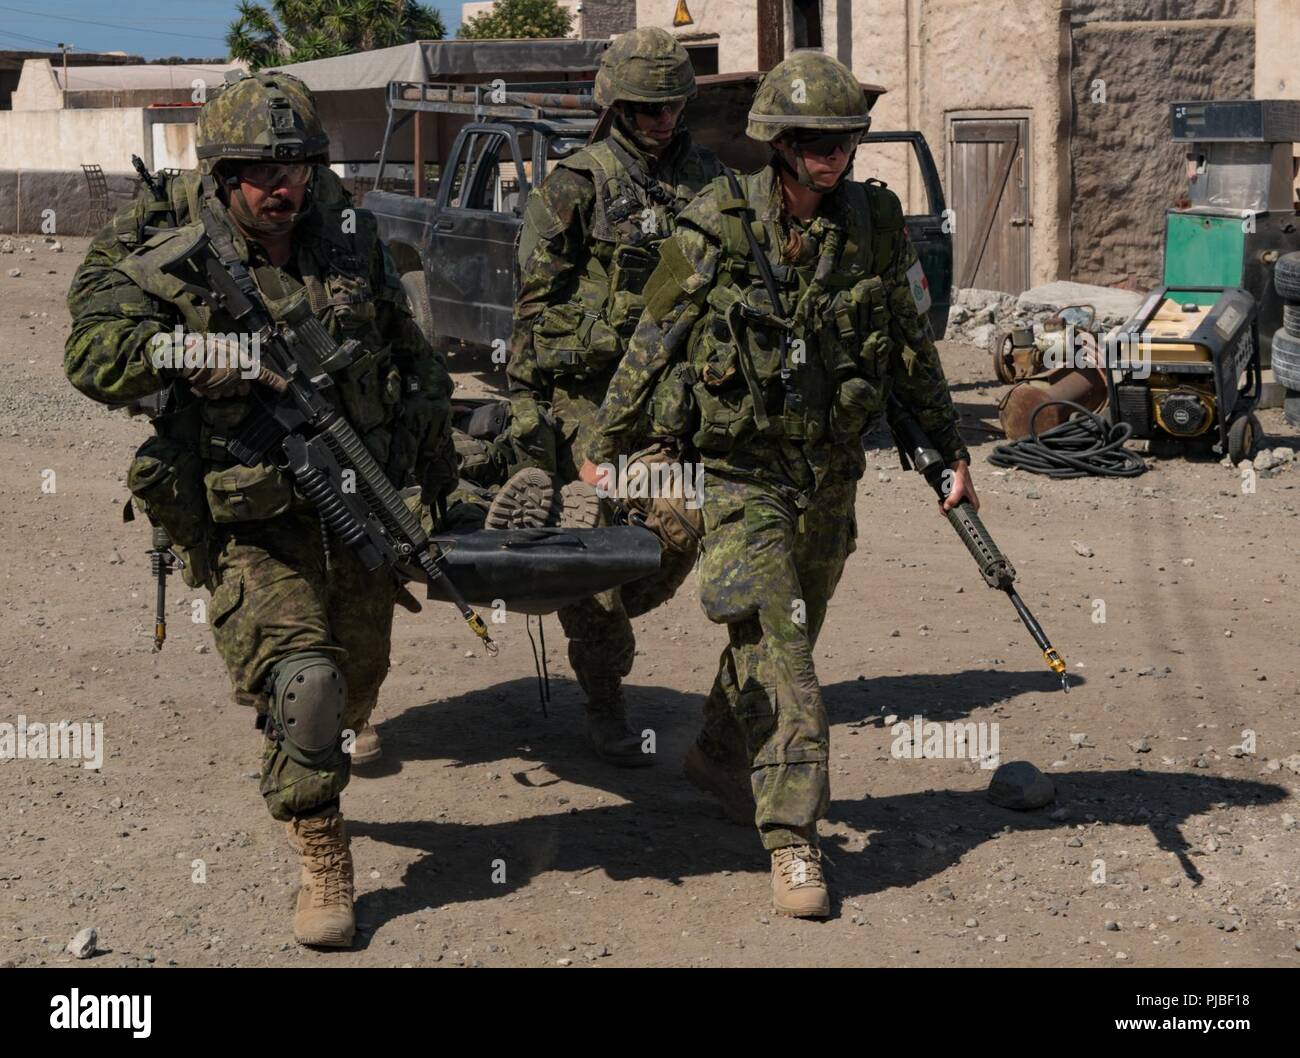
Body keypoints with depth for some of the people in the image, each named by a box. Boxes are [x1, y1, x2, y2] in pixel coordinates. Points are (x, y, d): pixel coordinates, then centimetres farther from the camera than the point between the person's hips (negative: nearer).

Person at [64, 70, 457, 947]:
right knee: (301, 685, -20)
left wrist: (433, 446, 19)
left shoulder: (350, 236, 0)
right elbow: (95, 356, -27)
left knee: (356, 683, 20)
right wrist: (197, 351, -42)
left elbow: (406, 348, 14)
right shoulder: (167, 260, -13)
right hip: (251, 531, -5)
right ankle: (325, 870, -2)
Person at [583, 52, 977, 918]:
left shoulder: (877, 224, -1)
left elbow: (911, 345, 11)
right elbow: (653, 343, -1)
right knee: (777, 654, -12)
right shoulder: (716, 228, -11)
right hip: (742, 467, -4)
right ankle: (794, 843, -10)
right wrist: (605, 444, 5)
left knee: (787, 641, 16)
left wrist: (950, 447, 15)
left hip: (832, 470, 4)